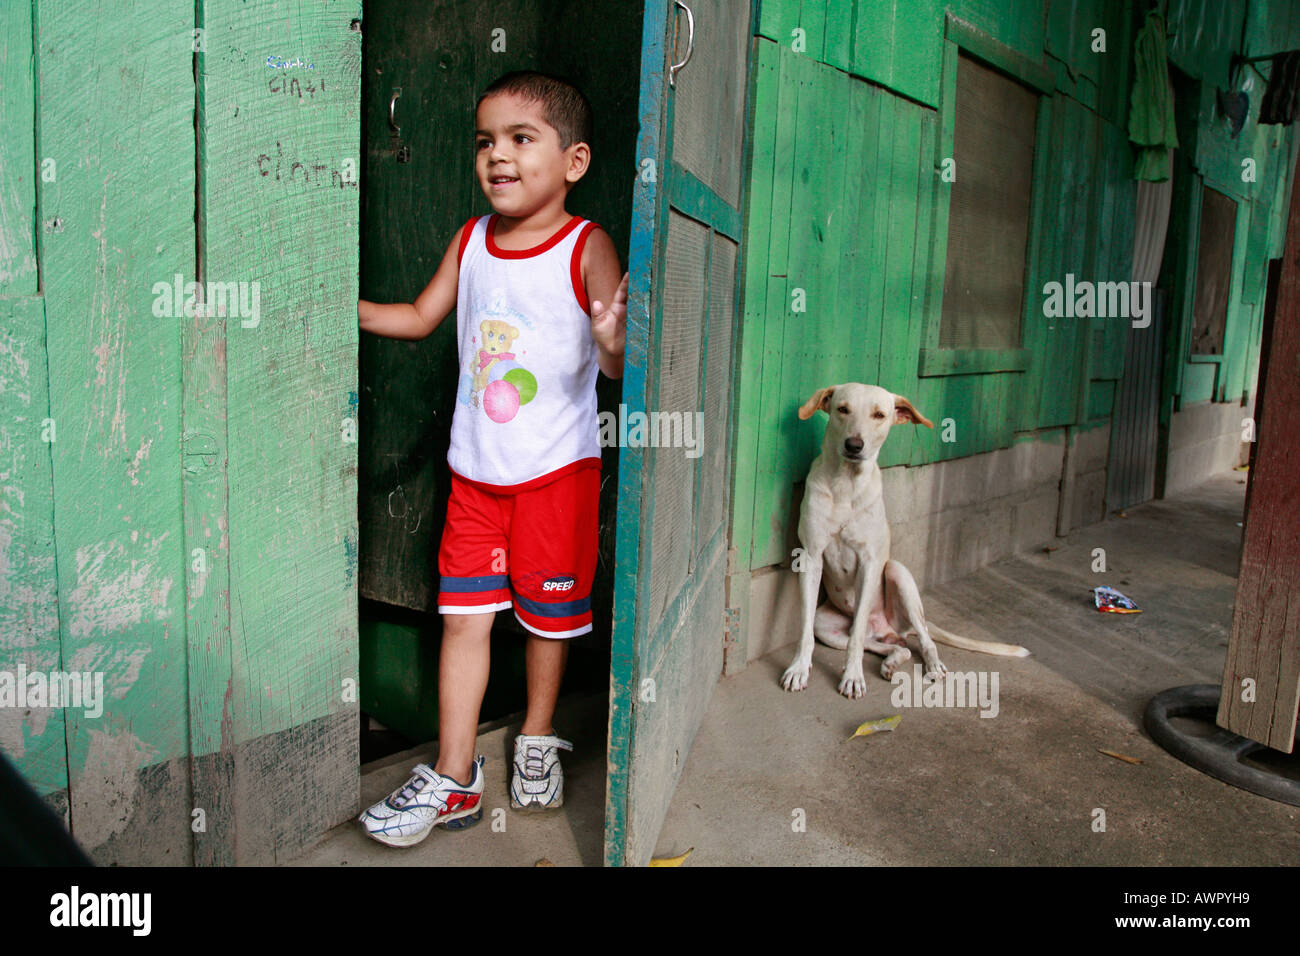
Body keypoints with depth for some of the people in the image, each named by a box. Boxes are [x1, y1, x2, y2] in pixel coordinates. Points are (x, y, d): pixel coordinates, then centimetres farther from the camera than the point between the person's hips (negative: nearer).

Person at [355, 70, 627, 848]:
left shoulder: (588, 248, -13)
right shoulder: (470, 241, 3)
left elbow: (619, 364, -21)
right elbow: (418, 317, 16)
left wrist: (612, 343, -43)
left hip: (558, 468, -4)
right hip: (476, 469, 4)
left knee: (550, 611, 12)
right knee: (463, 614, 5)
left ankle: (538, 740, 37)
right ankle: (453, 779, 17)